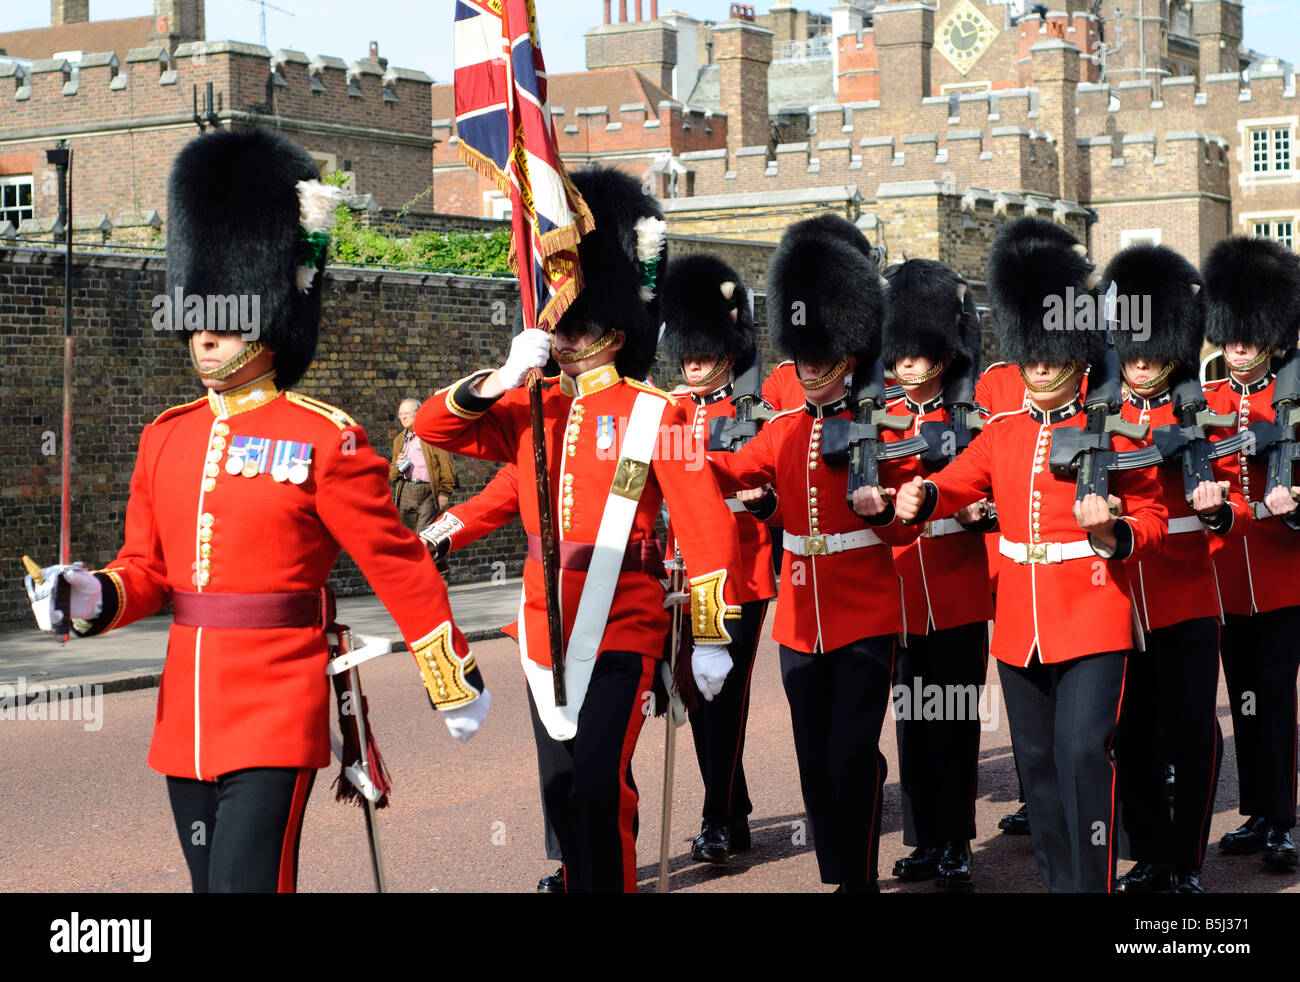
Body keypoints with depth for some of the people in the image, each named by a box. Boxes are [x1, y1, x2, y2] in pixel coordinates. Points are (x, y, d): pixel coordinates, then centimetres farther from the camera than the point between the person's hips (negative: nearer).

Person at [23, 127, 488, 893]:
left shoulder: (325, 440, -7)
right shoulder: (166, 437, 10)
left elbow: (401, 567, -3)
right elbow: (148, 567, 15)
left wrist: (458, 685, 2)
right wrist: (93, 597, -7)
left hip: (279, 715, -6)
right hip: (185, 718, 6)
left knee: (248, 881, -13)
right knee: (210, 883, 16)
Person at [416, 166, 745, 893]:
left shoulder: (653, 414, -6)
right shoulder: (532, 408, 10)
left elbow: (707, 526, -7)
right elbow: (435, 428, 6)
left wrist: (713, 637, -10)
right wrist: (503, 376, -10)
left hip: (622, 628, -6)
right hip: (547, 628, 6)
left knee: (599, 789, -12)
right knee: (562, 792, 13)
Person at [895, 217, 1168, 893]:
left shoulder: (1112, 431, -1)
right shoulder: (1003, 432, 10)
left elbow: (1151, 521, 0)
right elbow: (961, 479, 3)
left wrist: (1110, 530, -22)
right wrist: (921, 495, -20)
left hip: (1092, 622, -5)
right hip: (1019, 627, 5)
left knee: (1083, 752, -17)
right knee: (1038, 766, 12)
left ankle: (1091, 884, -11)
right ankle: (1057, 879, 26)